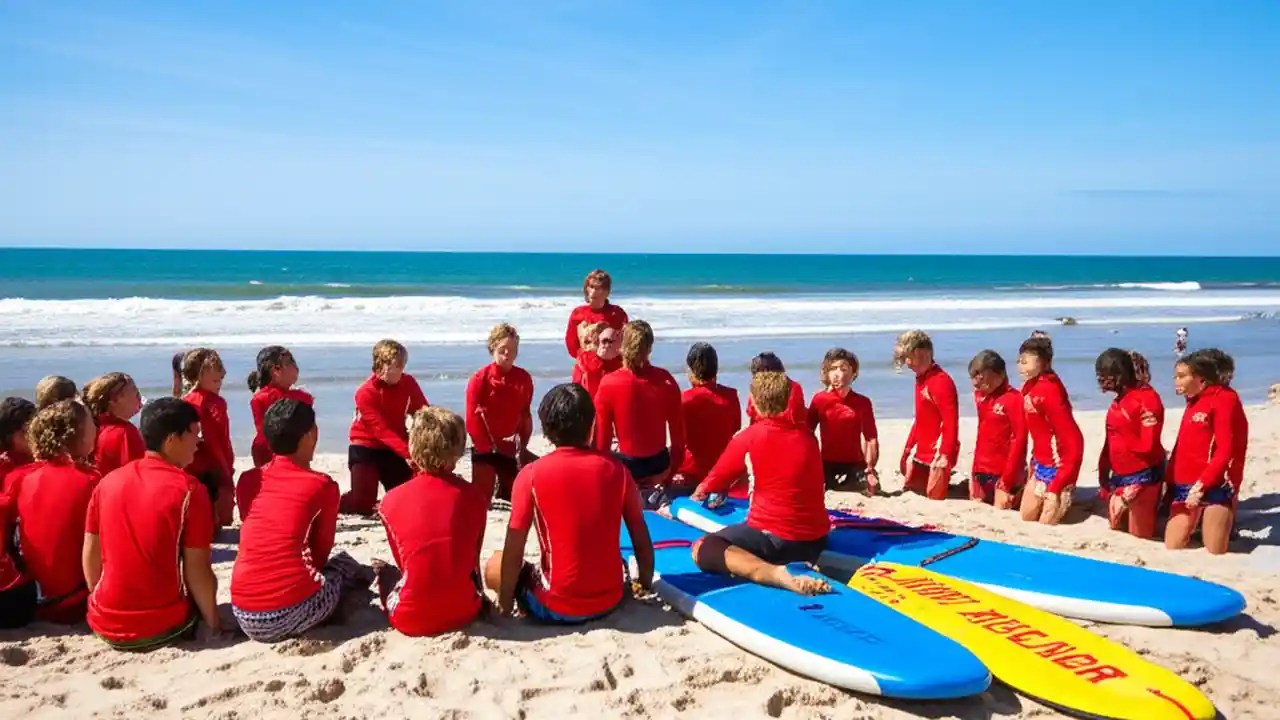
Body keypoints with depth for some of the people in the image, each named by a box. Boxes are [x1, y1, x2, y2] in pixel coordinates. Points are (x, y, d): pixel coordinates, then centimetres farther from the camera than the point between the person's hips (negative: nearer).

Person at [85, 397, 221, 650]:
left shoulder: (107, 482, 1)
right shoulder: (189, 490, -14)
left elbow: (91, 556, 6)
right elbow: (197, 571, -12)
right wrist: (214, 624, 0)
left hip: (106, 624, 5)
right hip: (162, 626, -5)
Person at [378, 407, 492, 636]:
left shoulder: (392, 500, -2)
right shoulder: (474, 495, -2)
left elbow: (402, 560, 9)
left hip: (411, 618, -1)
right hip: (462, 612, 1)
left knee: (385, 570, 28)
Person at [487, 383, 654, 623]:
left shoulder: (531, 475, -11)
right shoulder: (616, 469, -3)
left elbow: (513, 553, -10)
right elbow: (642, 539, 4)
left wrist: (505, 603, 3)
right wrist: (646, 584, 18)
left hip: (557, 608, -5)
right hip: (610, 600, 5)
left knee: (495, 565, 20)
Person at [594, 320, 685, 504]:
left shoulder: (608, 384, -16)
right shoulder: (665, 380, -9)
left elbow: (602, 437, -9)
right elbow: (678, 432, -1)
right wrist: (670, 474, 13)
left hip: (627, 466, -3)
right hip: (659, 465, 3)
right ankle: (651, 491, 17)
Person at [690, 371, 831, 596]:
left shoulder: (747, 438, -6)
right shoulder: (808, 436, 7)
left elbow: (711, 484, 8)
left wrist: (698, 494, 32)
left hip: (774, 537, -7)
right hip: (815, 539, 7)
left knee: (702, 550, -5)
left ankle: (776, 573, -26)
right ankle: (800, 565, 5)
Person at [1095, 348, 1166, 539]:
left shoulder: (1147, 397, -17)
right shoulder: (1119, 400, 9)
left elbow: (1148, 445, -19)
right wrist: (1104, 476, 12)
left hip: (1142, 476, -9)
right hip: (1118, 476, 9)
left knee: (1140, 534, 2)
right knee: (1115, 527, 15)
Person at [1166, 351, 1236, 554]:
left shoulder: (1222, 399, -8)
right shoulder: (1192, 403, 15)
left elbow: (1225, 450, -14)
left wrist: (1201, 485, -18)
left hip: (1213, 487, -7)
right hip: (1183, 485, 7)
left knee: (1215, 552, 0)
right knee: (1172, 547, 3)